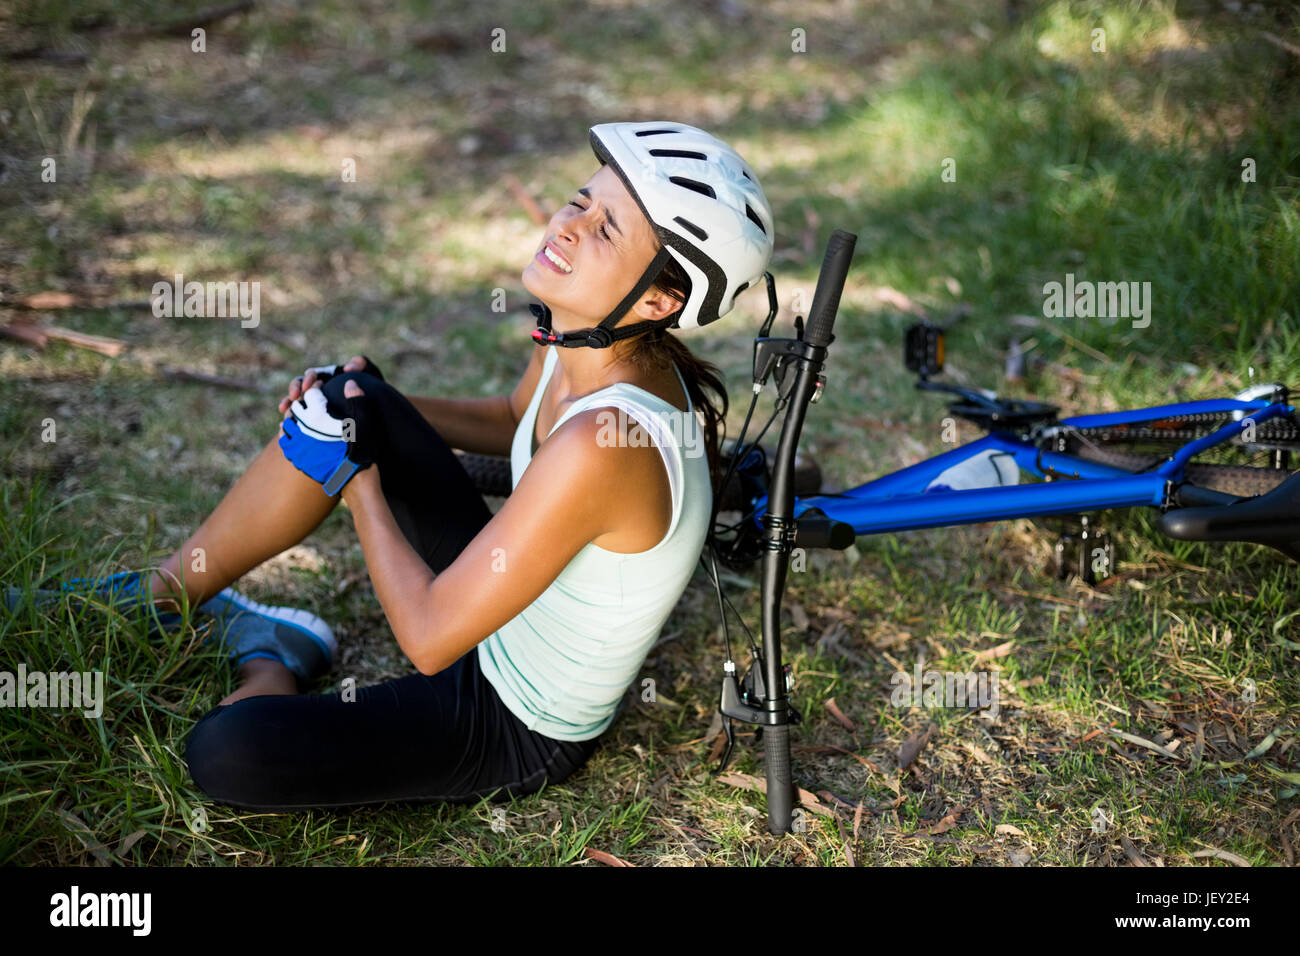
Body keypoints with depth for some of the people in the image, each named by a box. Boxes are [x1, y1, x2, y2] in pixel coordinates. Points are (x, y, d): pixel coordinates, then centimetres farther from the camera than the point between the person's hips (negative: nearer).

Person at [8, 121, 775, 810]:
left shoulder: (600, 445, -37)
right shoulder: (580, 340, -11)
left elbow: (430, 637, -31)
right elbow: (513, 421, 15)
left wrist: (359, 477, -18)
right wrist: (367, 408, 2)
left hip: (519, 737, -8)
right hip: (502, 613, 8)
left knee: (225, 752, -24)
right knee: (348, 403, 4)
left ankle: (272, 661, 12)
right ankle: (163, 595, 18)